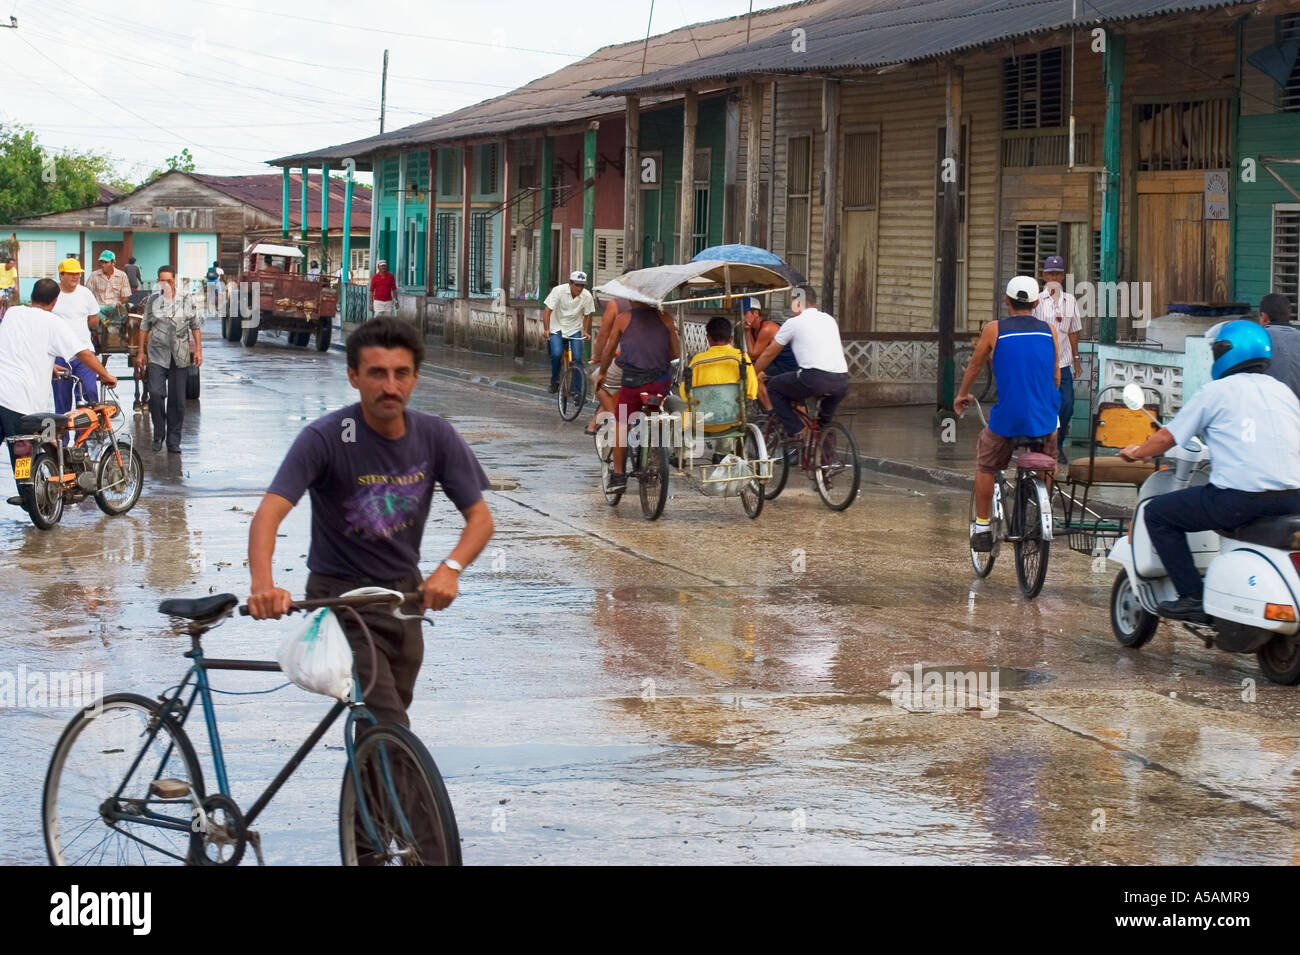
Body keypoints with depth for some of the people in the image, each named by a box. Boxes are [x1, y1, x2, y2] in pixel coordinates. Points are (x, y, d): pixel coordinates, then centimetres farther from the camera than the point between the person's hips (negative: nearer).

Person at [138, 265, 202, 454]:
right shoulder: (153, 300, 5)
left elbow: (195, 325, 11)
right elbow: (145, 326, 12)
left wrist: (198, 350, 4)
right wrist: (141, 351, 10)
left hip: (180, 357, 0)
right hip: (157, 355, 0)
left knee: (177, 399, 2)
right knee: (155, 393, -16)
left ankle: (173, 440, 11)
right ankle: (158, 435, -1)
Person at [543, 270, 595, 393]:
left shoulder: (587, 296, -11)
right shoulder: (559, 291, -17)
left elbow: (587, 315, 4)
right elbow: (547, 310, -16)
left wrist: (585, 331, -8)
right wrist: (547, 330, -25)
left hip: (575, 330, 2)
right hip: (557, 328, -2)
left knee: (577, 358, -13)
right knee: (556, 353, -23)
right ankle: (555, 380, 2)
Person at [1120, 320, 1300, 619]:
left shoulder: (1215, 392, 2)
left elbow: (1167, 438, 7)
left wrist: (1137, 452, 28)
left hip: (1239, 499, -6)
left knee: (1157, 514, 9)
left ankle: (1192, 596, 2)